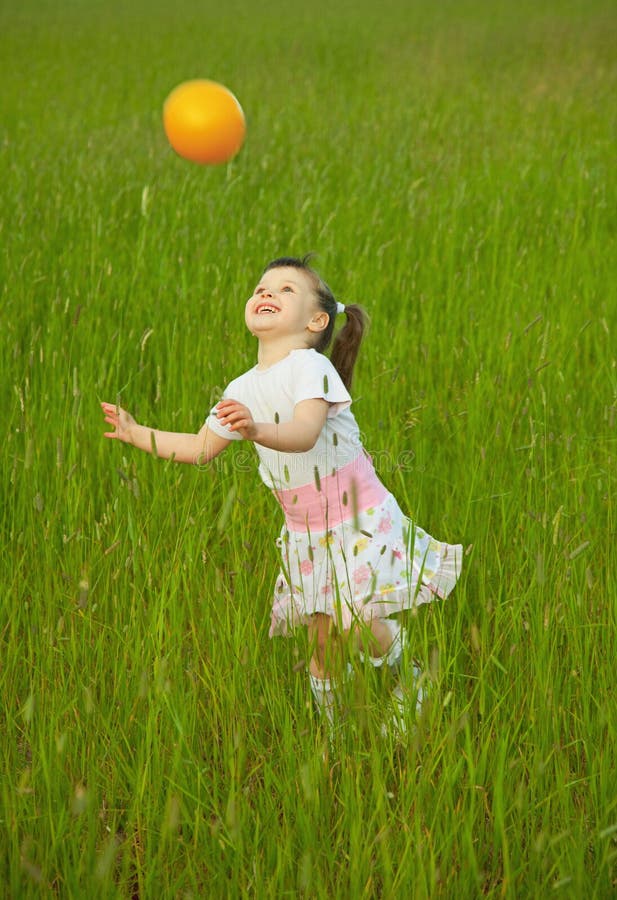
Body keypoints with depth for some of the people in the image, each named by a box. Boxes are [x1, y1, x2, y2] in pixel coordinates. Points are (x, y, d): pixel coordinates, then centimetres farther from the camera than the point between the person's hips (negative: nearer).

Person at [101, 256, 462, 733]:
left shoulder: (310, 366, -18)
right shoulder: (244, 389, 3)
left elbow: (304, 434, -36)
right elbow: (200, 448, 14)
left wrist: (258, 430, -54)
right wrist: (137, 433, 12)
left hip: (360, 520, -6)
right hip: (306, 533, 6)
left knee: (357, 626, -17)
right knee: (323, 645, 9)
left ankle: (411, 688, 11)